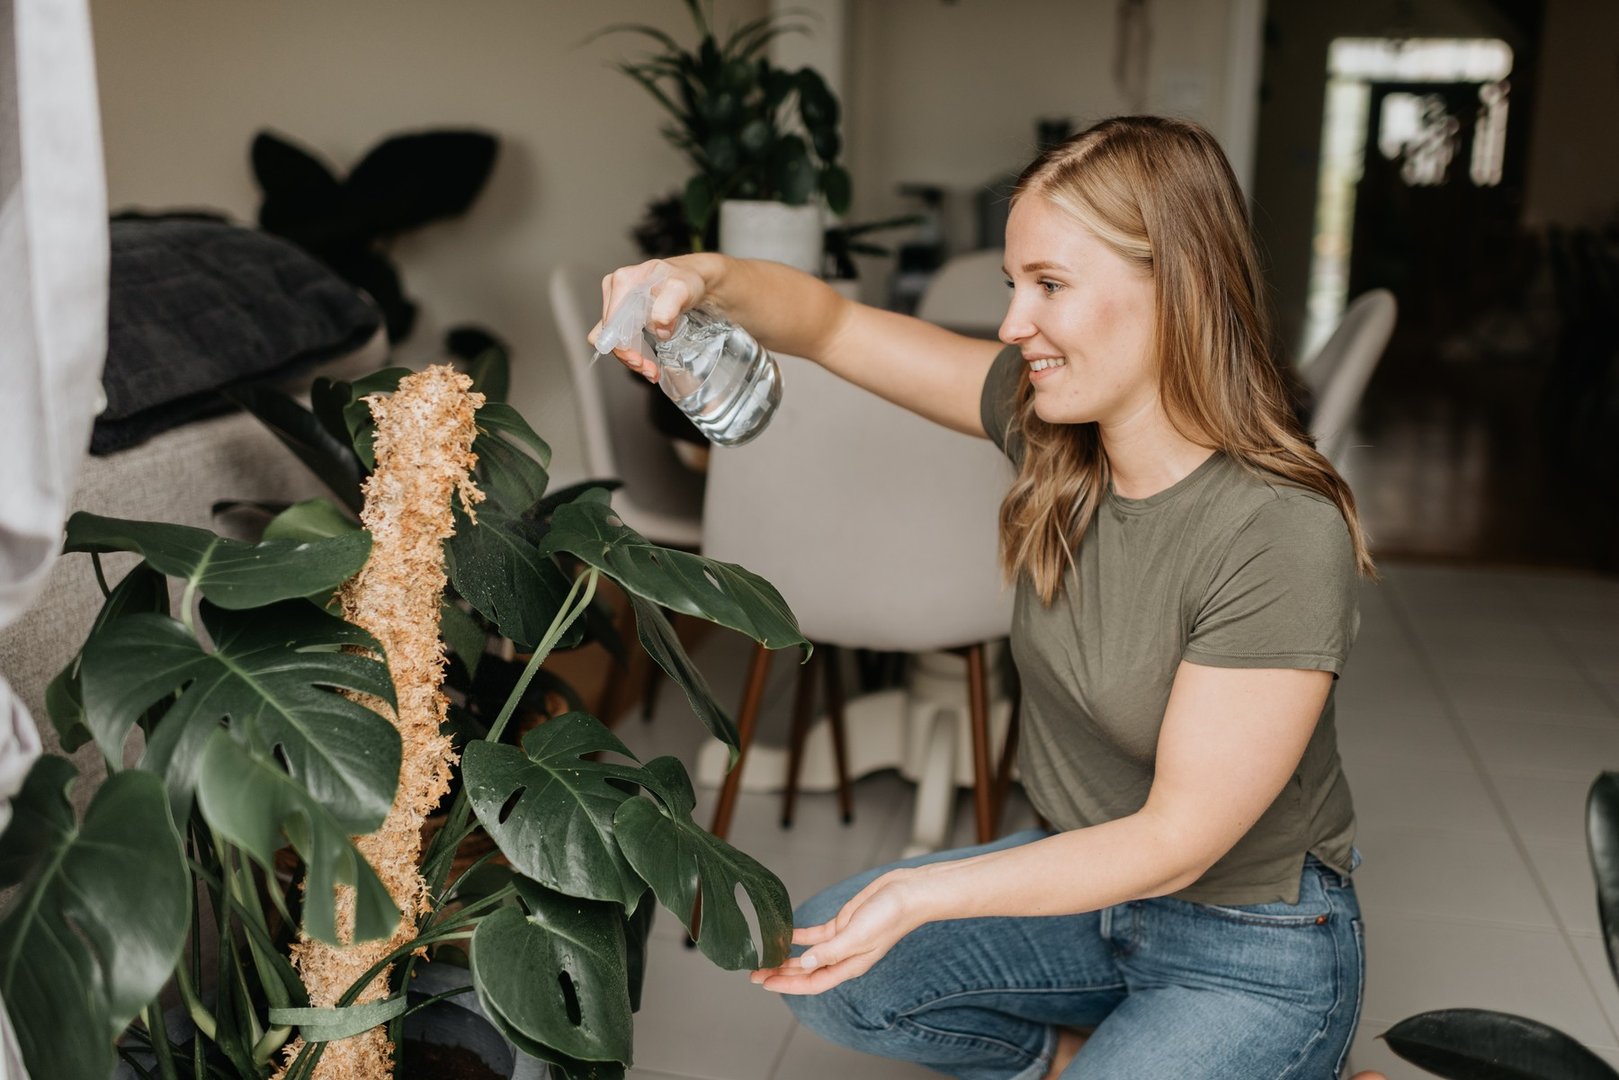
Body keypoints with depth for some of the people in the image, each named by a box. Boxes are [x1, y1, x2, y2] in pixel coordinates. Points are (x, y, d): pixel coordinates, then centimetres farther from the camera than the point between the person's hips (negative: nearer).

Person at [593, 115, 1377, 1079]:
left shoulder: (1285, 538, -30)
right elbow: (831, 323, -3)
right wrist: (705, 277, -24)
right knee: (824, 967, -3)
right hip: (1087, 877, 7)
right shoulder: (1048, 419, -10)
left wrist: (920, 895, -32)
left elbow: (1176, 841, -26)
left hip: (1254, 942, -6)